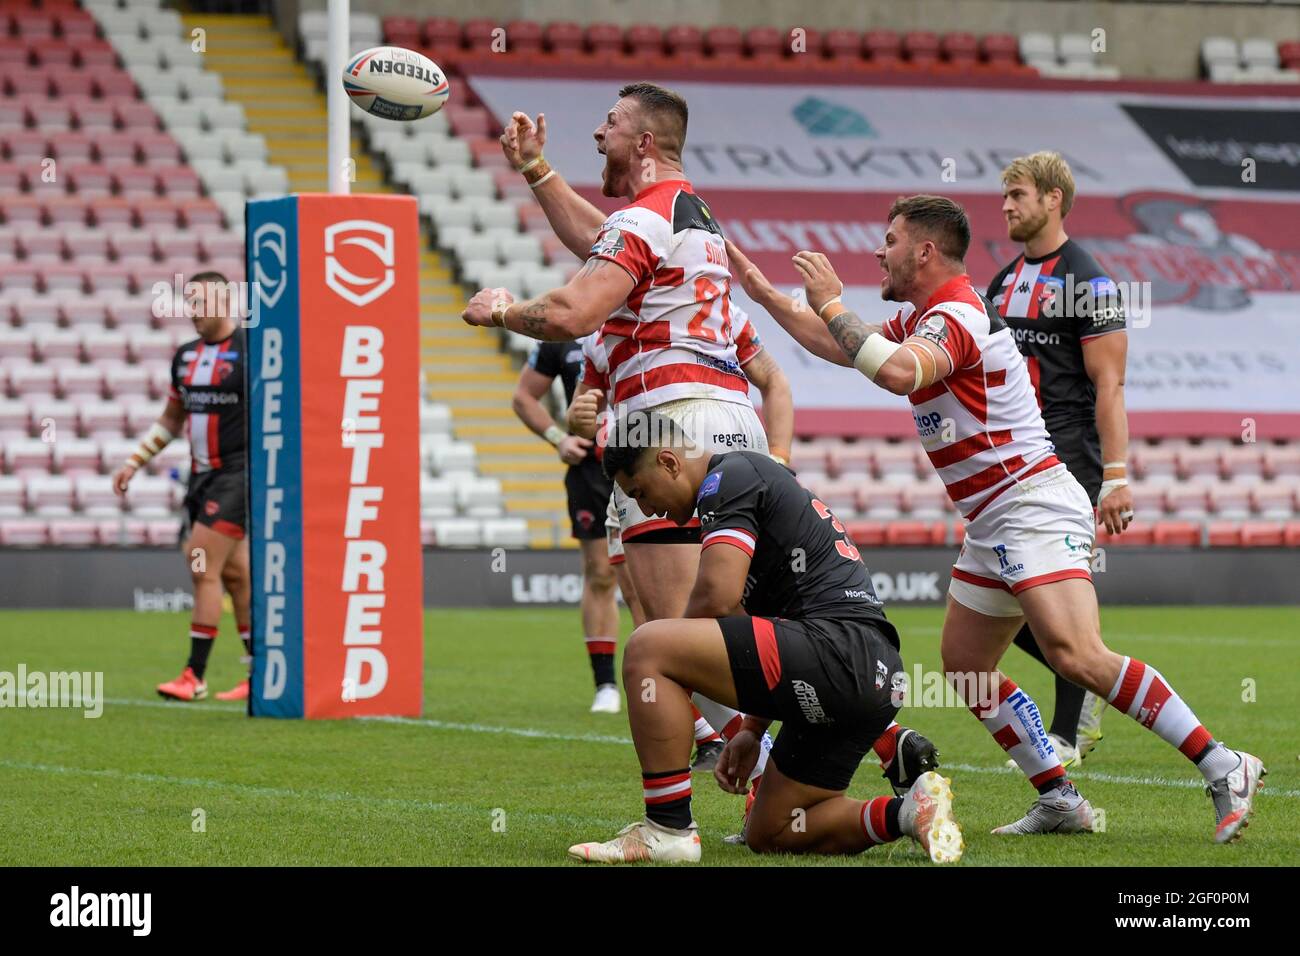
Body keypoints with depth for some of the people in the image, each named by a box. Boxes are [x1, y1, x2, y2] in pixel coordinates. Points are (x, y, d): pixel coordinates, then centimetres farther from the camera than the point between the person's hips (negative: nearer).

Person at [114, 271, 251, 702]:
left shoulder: (250, 351, -10)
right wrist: (134, 462, 18)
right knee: (235, 573, 9)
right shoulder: (185, 356, 12)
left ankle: (194, 676, -8)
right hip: (201, 474, 7)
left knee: (204, 569, -11)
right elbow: (171, 418, 23)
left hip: (237, 473, -7)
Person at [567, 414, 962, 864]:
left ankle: (668, 830, -12)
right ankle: (908, 812, 6)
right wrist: (751, 730, 31)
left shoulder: (728, 479, -3)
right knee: (769, 835, 19)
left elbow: (717, 597, -17)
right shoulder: (758, 475, 28)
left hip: (840, 649, -11)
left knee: (646, 648, -15)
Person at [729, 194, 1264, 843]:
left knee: (1077, 657, -24)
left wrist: (830, 303, -25)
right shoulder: (921, 316, 17)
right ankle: (1060, 801, 11)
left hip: (1034, 508, -11)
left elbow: (897, 373, -36)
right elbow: (844, 349, 31)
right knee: (964, 668, 10)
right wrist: (765, 294, 28)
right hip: (992, 527, 11)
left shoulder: (957, 316, -16)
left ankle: (1224, 769, -24)